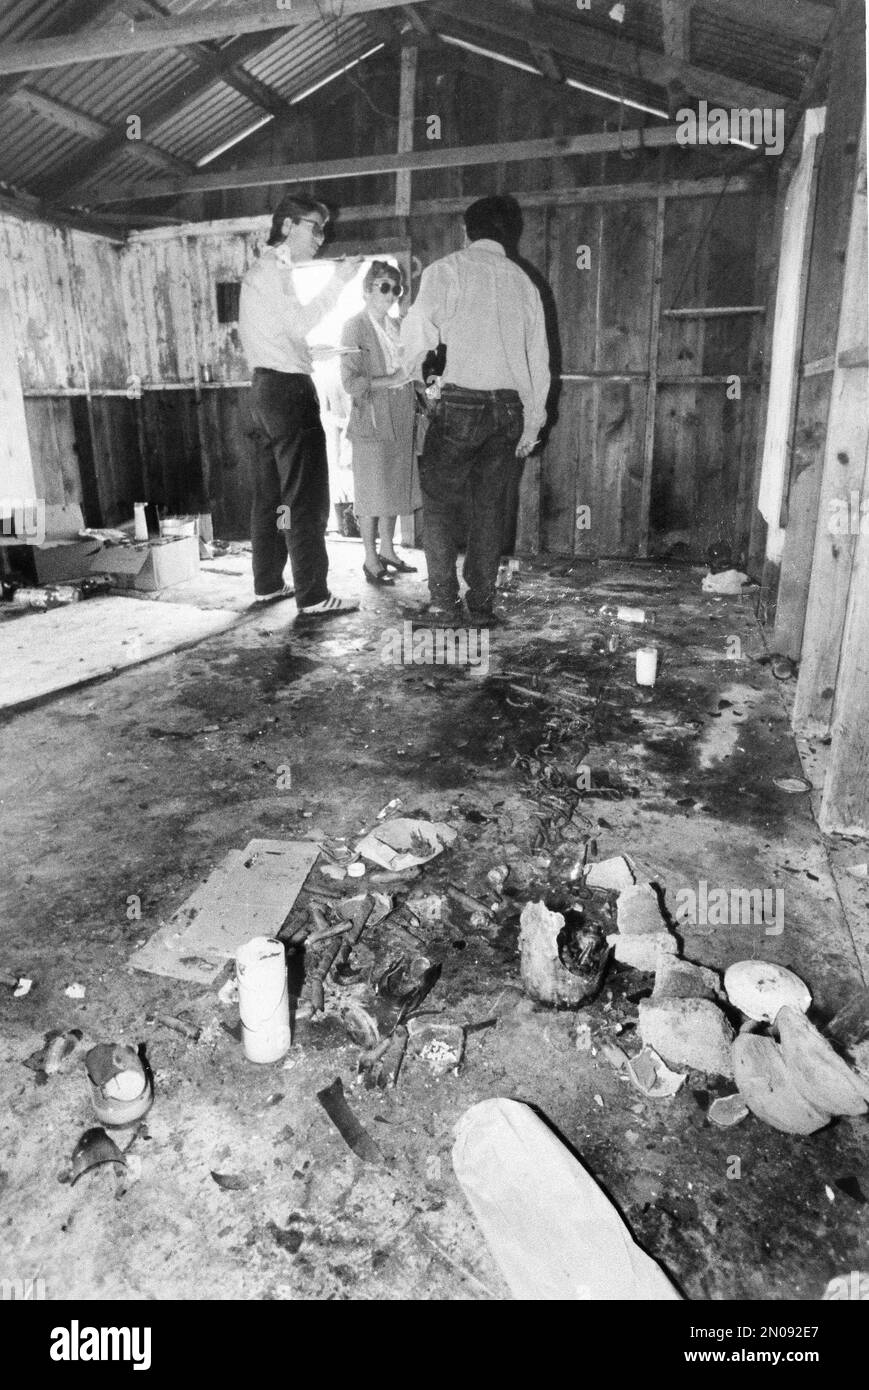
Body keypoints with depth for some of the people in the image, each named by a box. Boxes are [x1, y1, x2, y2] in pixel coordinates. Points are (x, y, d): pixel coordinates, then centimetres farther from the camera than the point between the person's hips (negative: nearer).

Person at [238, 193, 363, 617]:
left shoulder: (259, 272, 24)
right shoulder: (274, 269, -7)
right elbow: (299, 323, -20)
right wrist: (337, 281, -17)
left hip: (264, 387, 11)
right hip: (287, 387, -11)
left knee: (269, 495, 11)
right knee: (306, 499, -11)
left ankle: (267, 584, 17)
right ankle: (313, 597, -11)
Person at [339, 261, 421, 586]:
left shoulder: (395, 326, 14)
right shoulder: (355, 327, -6)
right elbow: (351, 382, -14)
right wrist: (390, 381, -22)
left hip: (400, 423, 7)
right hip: (371, 424, -7)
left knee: (395, 490, 12)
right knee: (371, 493, -1)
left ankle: (387, 550, 25)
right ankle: (371, 559, 8)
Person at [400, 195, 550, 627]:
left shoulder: (447, 270, 0)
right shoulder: (524, 282, 14)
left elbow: (419, 332, -8)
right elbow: (539, 359, 15)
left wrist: (410, 369, 13)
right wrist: (532, 423, 20)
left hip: (461, 400, -4)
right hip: (510, 407, 5)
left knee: (440, 501, 2)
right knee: (490, 507, 8)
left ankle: (444, 605, -2)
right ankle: (482, 605, 11)